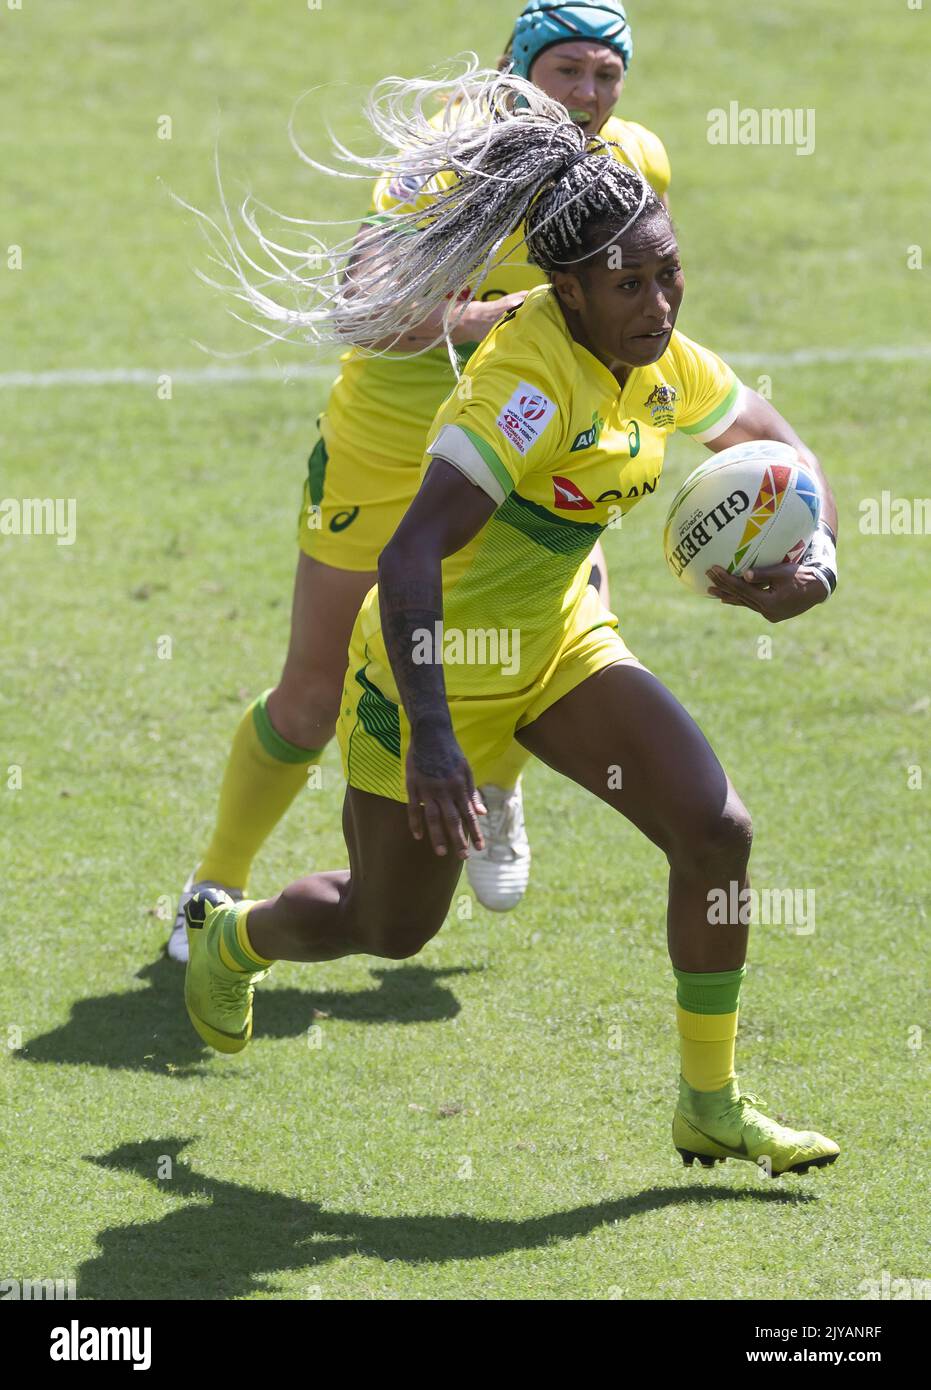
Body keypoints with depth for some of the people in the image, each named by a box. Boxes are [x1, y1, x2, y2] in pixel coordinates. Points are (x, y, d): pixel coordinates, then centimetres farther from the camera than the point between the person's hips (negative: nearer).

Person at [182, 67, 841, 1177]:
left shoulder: (662, 363, -6)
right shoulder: (532, 377, -32)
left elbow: (787, 454, 10)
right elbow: (408, 558, -39)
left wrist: (813, 564, -12)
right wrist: (432, 742, -45)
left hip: (559, 644, 7)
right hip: (434, 661, -7)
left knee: (716, 828, -10)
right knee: (390, 926, 9)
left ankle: (711, 1106, 4)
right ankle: (231, 934, 44)